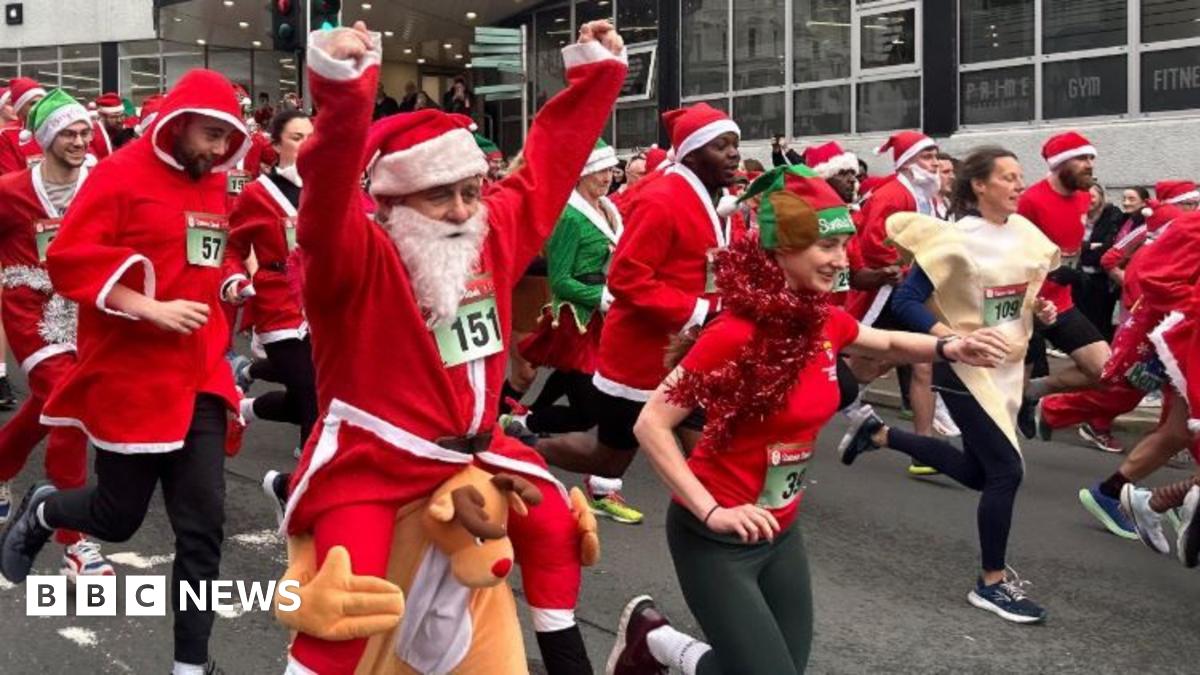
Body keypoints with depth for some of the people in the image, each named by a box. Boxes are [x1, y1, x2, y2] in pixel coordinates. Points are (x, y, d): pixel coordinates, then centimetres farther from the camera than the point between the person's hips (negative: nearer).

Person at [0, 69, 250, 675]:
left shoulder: (213, 184, 10)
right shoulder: (120, 175, -11)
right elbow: (69, 261, -16)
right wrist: (153, 309, -22)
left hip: (198, 377, 6)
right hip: (131, 379, -5)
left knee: (203, 526, 0)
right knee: (118, 517, 8)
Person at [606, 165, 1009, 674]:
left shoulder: (825, 322, -2)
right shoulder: (735, 334, -25)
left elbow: (887, 344, 20)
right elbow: (651, 425, -23)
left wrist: (950, 349, 1)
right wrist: (712, 511, -29)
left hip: (780, 531, 8)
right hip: (717, 537, -8)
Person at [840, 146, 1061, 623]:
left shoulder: (1027, 234, 3)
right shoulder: (956, 240, -17)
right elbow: (906, 301, -16)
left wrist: (1041, 309, -2)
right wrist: (950, 336, -27)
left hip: (1009, 365, 8)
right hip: (965, 367, -8)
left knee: (978, 472, 15)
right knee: (1006, 469, -9)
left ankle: (878, 433, 30)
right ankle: (992, 584, 7)